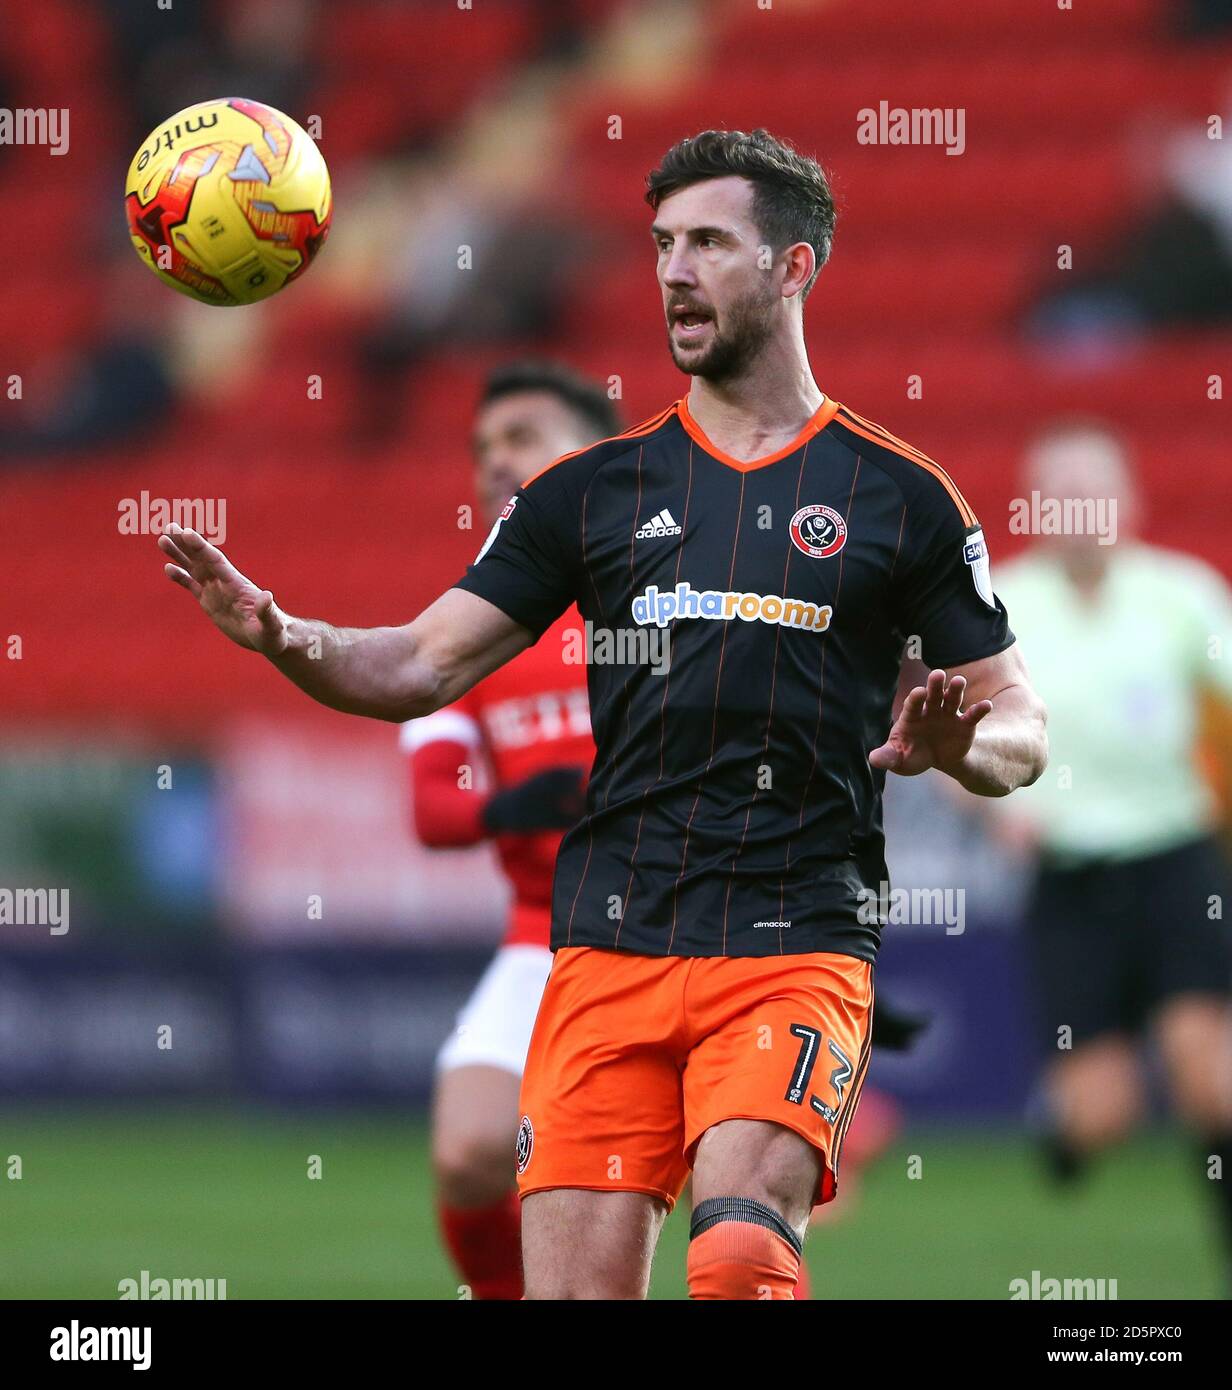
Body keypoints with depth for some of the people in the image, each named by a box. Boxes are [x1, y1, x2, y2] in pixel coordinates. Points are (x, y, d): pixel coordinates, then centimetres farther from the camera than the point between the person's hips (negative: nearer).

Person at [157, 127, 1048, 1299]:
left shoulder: (901, 497, 8)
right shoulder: (594, 489, 14)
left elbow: (1022, 729, 10)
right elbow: (423, 666, 11)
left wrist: (955, 745, -13)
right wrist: (282, 636, -8)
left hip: (797, 947, -3)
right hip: (609, 948, 3)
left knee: (739, 1252, -26)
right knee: (576, 1285, -7)